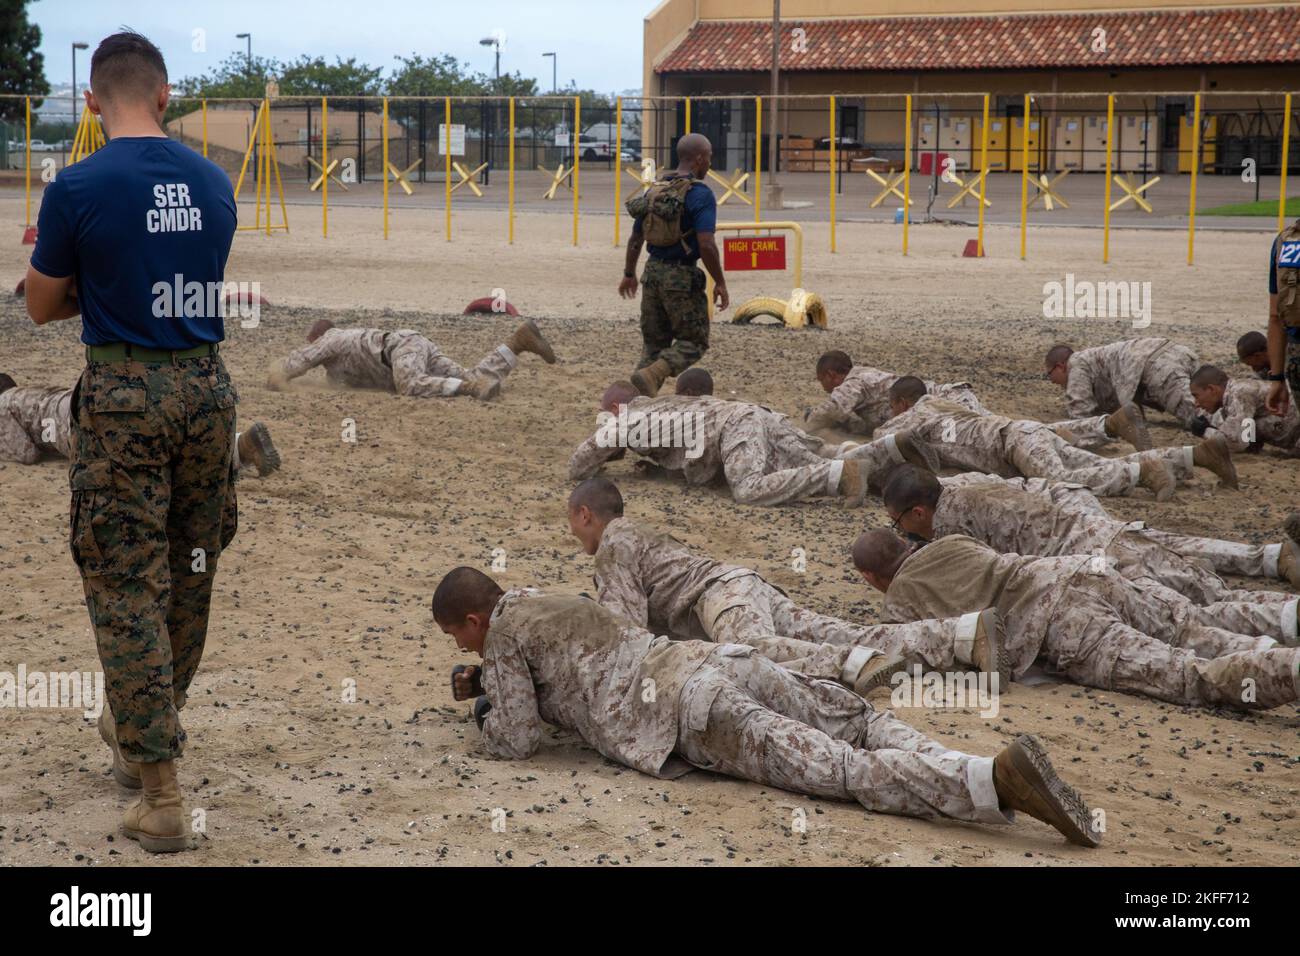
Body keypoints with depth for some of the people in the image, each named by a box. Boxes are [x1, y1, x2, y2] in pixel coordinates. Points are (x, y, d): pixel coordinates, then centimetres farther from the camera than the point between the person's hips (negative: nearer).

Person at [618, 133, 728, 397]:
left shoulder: (655, 190, 8)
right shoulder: (700, 194, -14)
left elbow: (635, 238, 16)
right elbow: (706, 245, -23)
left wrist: (629, 274, 28)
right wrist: (720, 283, -12)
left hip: (653, 271, 7)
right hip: (682, 276, -7)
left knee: (654, 343, 15)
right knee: (694, 342, 6)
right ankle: (650, 376, -16)